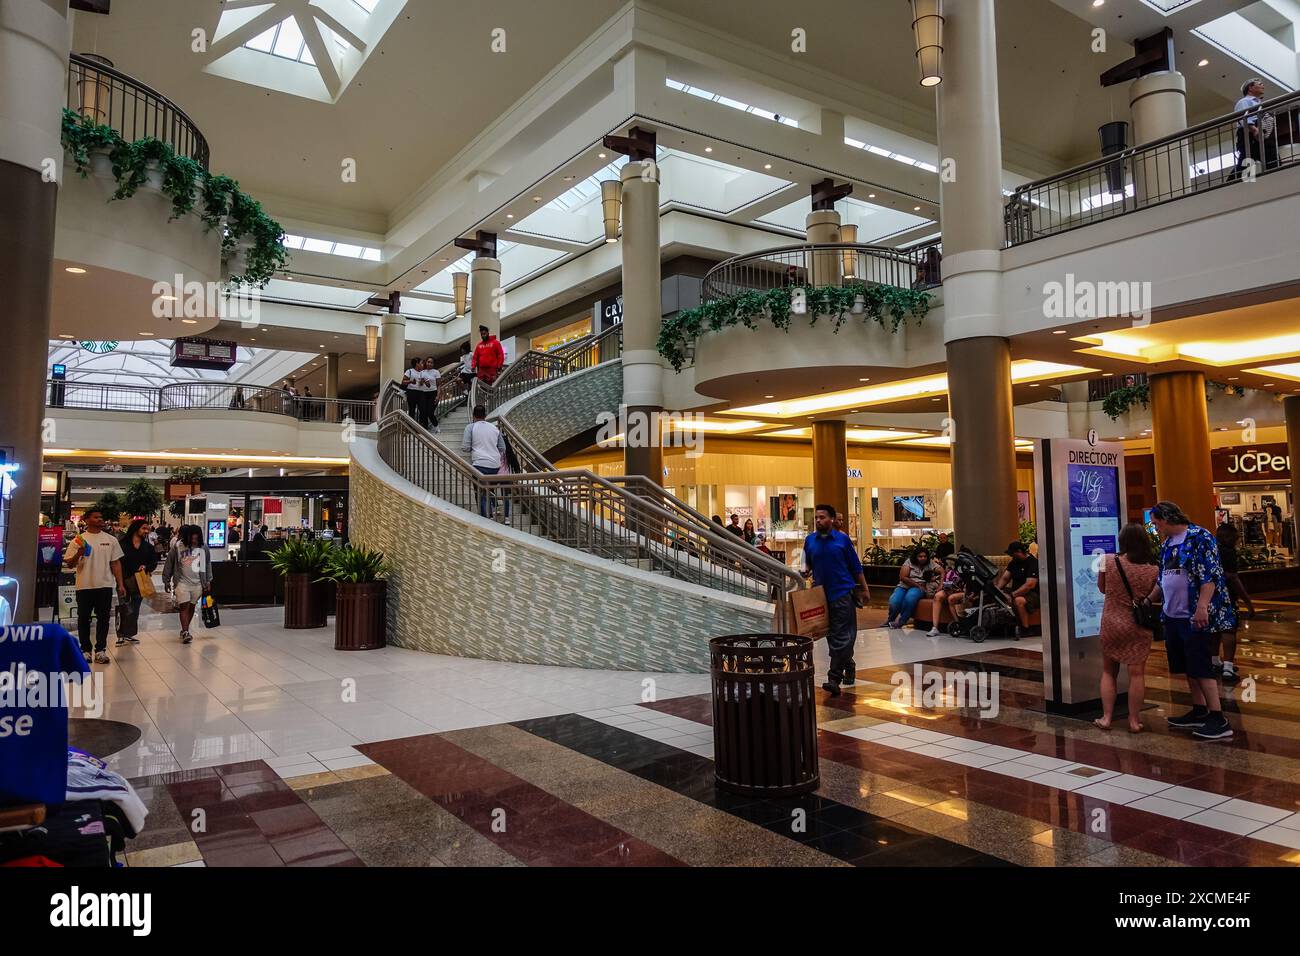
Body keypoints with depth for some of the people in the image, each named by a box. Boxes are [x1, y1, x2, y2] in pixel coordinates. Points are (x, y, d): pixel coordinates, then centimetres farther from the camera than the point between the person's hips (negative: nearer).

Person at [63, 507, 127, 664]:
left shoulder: (111, 540, 7)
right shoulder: (79, 540, 2)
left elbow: (115, 563, 9)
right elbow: (69, 564, 1)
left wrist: (120, 584, 3)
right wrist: (78, 554, -19)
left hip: (105, 585, 1)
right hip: (84, 586, -1)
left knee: (103, 619, 1)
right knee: (83, 619, 6)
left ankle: (100, 650, 6)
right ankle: (86, 650, 17)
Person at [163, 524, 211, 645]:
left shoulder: (204, 548, 0)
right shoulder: (177, 547, -7)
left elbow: (207, 566, 10)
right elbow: (168, 564, 2)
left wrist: (208, 582, 11)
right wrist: (166, 581, 4)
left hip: (197, 583, 3)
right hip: (182, 582, -3)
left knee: (191, 607, 10)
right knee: (184, 606, -10)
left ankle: (185, 630, 24)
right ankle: (185, 633, -11)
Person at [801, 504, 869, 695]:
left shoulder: (843, 539, -3)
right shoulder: (810, 540, 6)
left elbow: (855, 566, 3)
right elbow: (808, 563, 17)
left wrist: (864, 588, 4)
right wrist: (806, 571, -5)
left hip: (843, 592, -4)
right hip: (821, 593, 5)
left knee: (840, 636, -8)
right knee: (831, 635, 14)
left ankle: (834, 678, -10)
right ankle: (848, 667, 33)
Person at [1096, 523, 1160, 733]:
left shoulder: (1109, 561, -12)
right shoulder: (1153, 569, -10)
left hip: (1111, 624, 0)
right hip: (1140, 627, 0)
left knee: (1109, 671, 15)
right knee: (1137, 674, 7)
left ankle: (1106, 717, 15)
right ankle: (1134, 720, 13)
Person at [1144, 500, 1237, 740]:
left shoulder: (1199, 537, -11)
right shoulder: (1167, 544, 14)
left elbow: (1210, 576, -19)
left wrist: (1202, 606, -25)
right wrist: (1149, 600, 20)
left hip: (1195, 616, -9)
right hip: (1173, 615, 9)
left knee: (1200, 665, -7)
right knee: (1186, 666, 13)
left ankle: (1218, 719, -1)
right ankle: (1199, 712, 23)